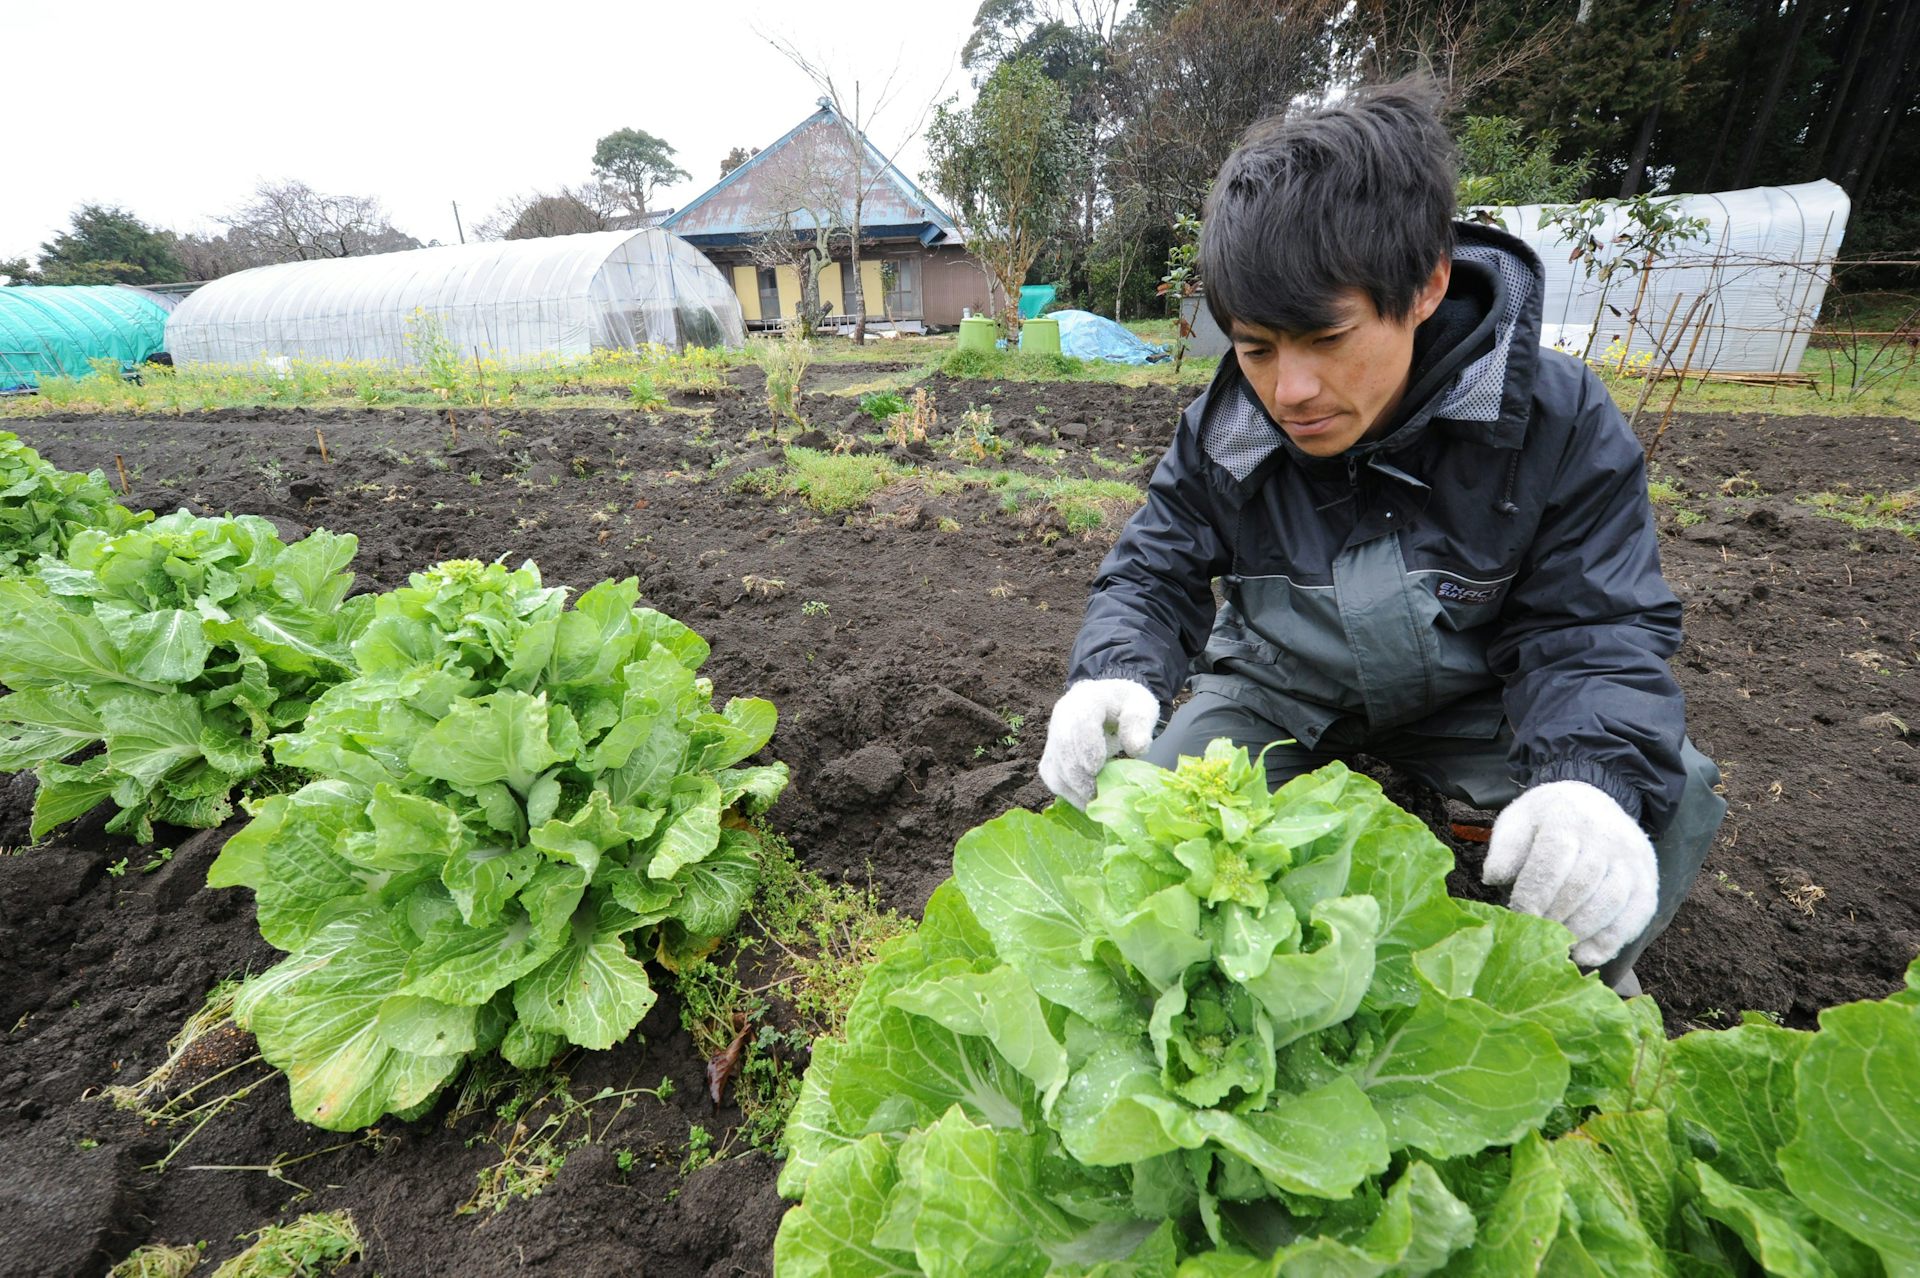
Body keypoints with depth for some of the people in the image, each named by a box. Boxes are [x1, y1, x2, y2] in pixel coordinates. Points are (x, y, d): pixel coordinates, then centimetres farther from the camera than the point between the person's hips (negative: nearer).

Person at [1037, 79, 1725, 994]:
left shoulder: (1557, 420, -19)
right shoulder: (1219, 432, -15)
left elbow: (1593, 631, -18)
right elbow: (1152, 577, -10)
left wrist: (1594, 783, -40)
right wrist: (1113, 678, -35)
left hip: (1468, 699, 0)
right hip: (1279, 693, 1)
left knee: (1669, 802, -23)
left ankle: (1577, 974, 10)